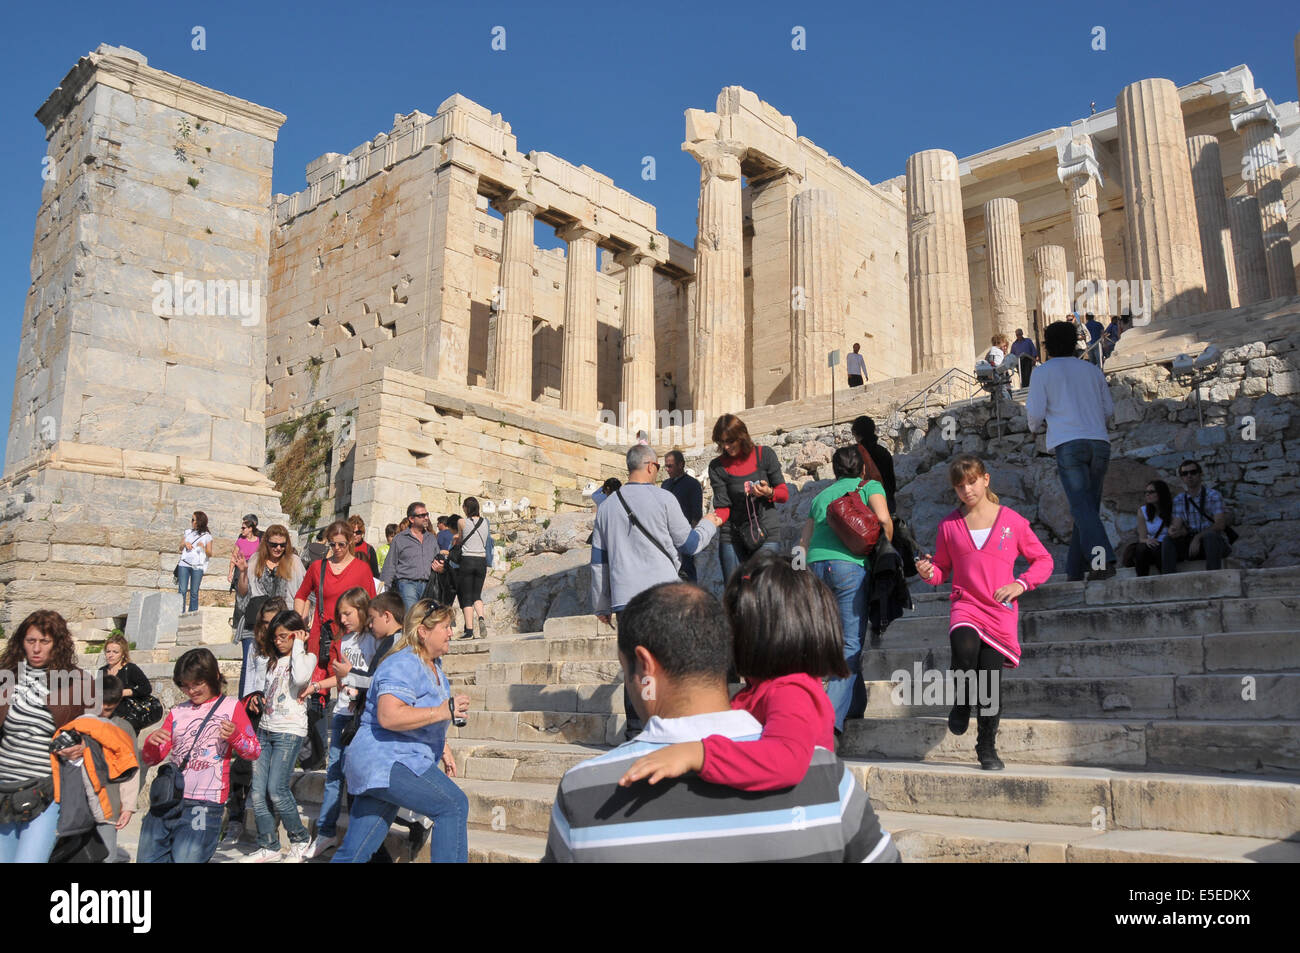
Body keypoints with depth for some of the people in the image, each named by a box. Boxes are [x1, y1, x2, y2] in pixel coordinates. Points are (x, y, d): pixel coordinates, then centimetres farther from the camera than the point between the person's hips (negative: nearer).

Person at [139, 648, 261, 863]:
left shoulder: (231, 707, 4)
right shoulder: (177, 713, 16)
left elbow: (254, 752, 2)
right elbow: (150, 759, 17)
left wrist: (235, 736, -18)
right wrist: (152, 742, -5)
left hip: (204, 804, -5)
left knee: (184, 859, -12)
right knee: (147, 859, 9)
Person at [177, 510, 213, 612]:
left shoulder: (207, 536, 4)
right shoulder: (188, 532, 15)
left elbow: (210, 554, 2)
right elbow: (180, 548, 20)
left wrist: (203, 547, -16)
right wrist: (185, 544, -2)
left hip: (197, 567, -2)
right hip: (184, 564, 2)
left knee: (194, 592, 1)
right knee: (182, 590, -5)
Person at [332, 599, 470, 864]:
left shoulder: (433, 665, 18)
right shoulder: (403, 665, -16)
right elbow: (389, 716, -31)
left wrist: (444, 751, 31)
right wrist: (442, 711, -31)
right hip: (387, 764, -11)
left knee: (353, 852, 12)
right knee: (454, 806, -16)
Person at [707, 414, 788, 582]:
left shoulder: (764, 455, 1)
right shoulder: (717, 467, 2)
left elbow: (784, 494, 5)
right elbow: (723, 507, -3)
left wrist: (769, 492, -17)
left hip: (765, 532, -1)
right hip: (731, 536, 1)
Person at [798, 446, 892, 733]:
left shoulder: (821, 496, 26)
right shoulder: (870, 486, 13)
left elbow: (803, 543, 22)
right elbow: (883, 518, -7)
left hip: (815, 565, 5)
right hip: (849, 564, -5)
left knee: (842, 637, 18)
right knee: (852, 643, -3)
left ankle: (856, 704, 23)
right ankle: (832, 712, -17)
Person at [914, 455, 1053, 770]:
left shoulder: (1012, 521, 5)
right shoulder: (949, 525, 9)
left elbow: (1043, 560, 12)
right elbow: (943, 569, 17)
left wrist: (1020, 584, -5)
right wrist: (929, 572, -6)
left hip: (1001, 610, 0)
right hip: (965, 605, 0)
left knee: (991, 675, -8)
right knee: (965, 647, -31)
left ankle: (987, 747, 13)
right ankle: (961, 705, 0)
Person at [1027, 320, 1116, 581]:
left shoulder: (1043, 372, 6)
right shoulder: (1093, 370, 19)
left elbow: (1035, 411, 0)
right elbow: (1109, 410, 19)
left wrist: (1035, 426, 22)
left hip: (1068, 444, -4)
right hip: (1099, 442, 4)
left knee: (1082, 507, -10)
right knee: (1088, 507, 7)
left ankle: (1103, 560, -27)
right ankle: (1075, 571, 8)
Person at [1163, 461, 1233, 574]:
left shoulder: (1213, 495, -5)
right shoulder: (1178, 500, 8)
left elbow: (1220, 524, -15)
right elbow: (1178, 525, -2)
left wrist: (1198, 537, -27)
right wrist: (1174, 530, -28)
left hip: (1217, 543, -4)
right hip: (1191, 543, 4)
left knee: (1210, 535, -36)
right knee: (1168, 541, -20)